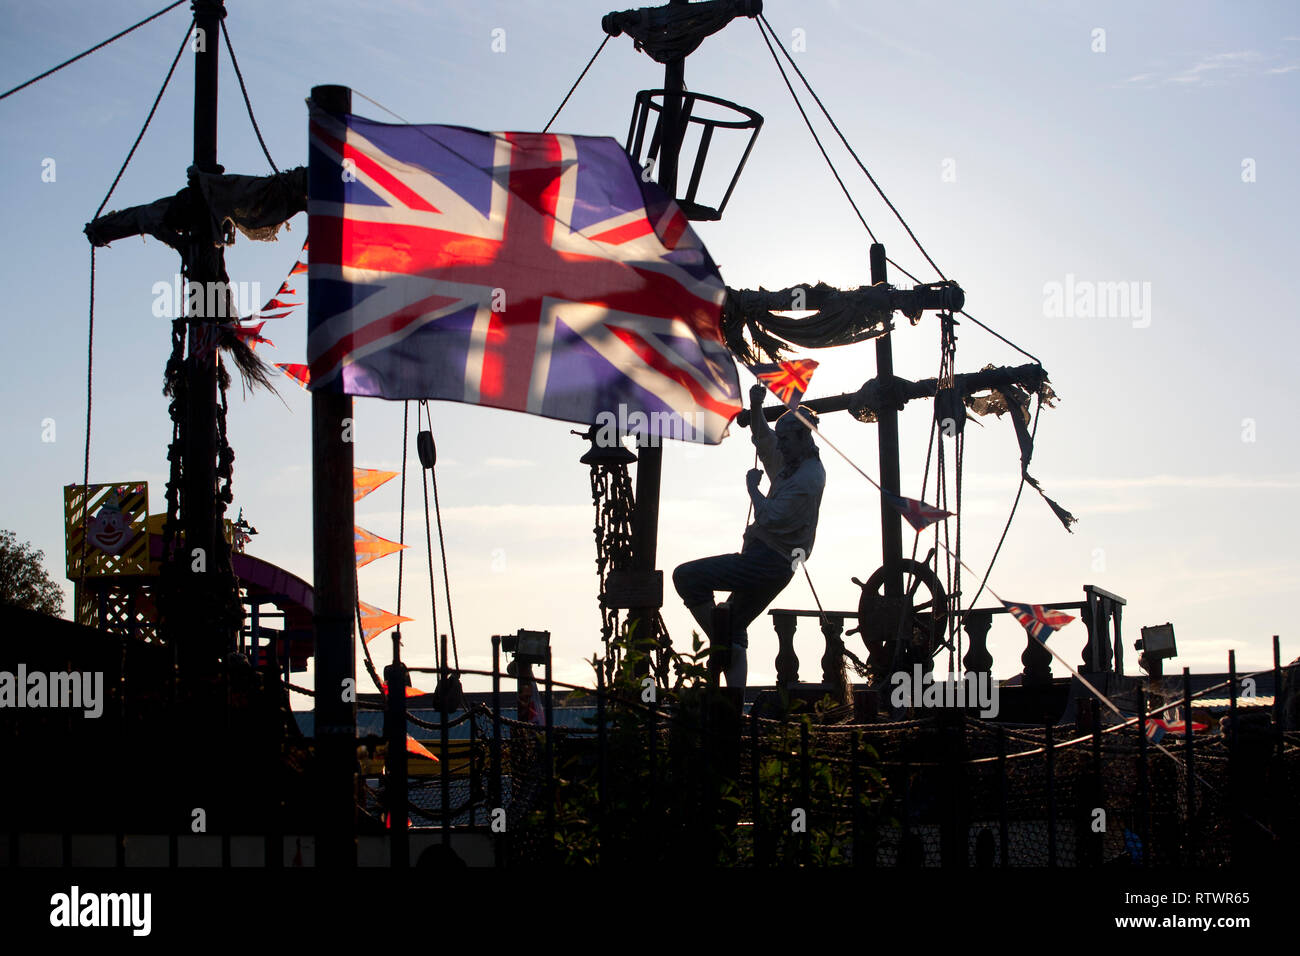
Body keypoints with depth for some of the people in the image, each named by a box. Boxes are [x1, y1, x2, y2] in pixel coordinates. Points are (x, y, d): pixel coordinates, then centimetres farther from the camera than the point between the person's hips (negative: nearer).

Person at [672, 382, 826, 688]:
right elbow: (762, 437, 27)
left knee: (685, 576, -12)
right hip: (771, 562, 10)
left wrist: (752, 487, -6)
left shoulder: (808, 479, -16)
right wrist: (756, 406, 10)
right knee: (734, 628, 12)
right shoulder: (792, 463, 14)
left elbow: (770, 517, -22)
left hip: (768, 560, -10)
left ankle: (721, 646, -7)